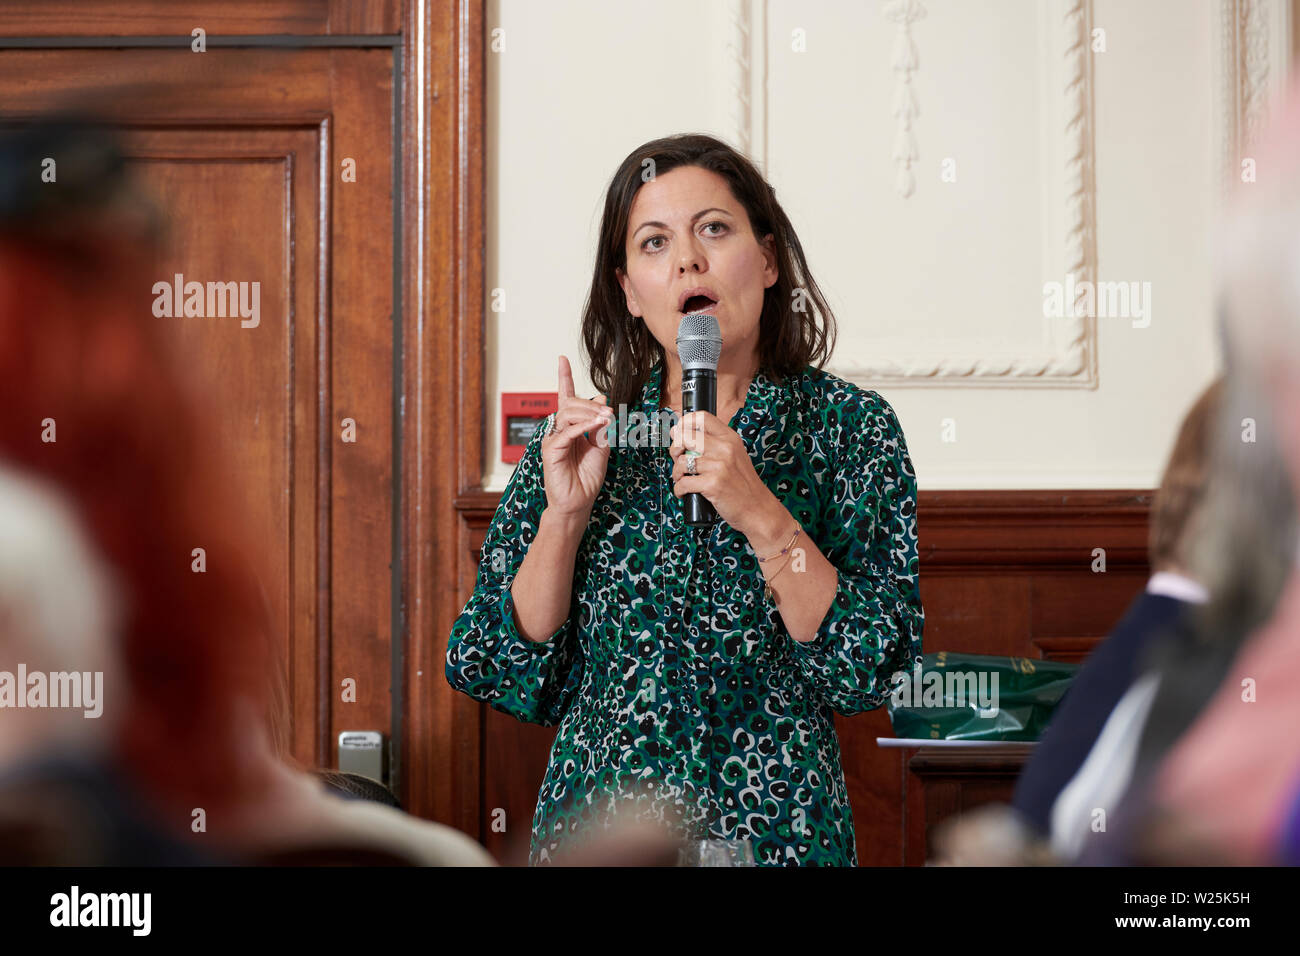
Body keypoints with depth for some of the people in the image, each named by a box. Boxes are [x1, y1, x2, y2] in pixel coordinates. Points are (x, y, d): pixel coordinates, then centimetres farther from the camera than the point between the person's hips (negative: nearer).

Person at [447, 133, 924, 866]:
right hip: (599, 820, 2)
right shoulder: (584, 433, 2)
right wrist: (565, 513, -13)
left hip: (773, 827, -2)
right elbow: (502, 673, -1)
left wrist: (758, 511, -21)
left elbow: (872, 667, -11)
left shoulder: (848, 426, -3)